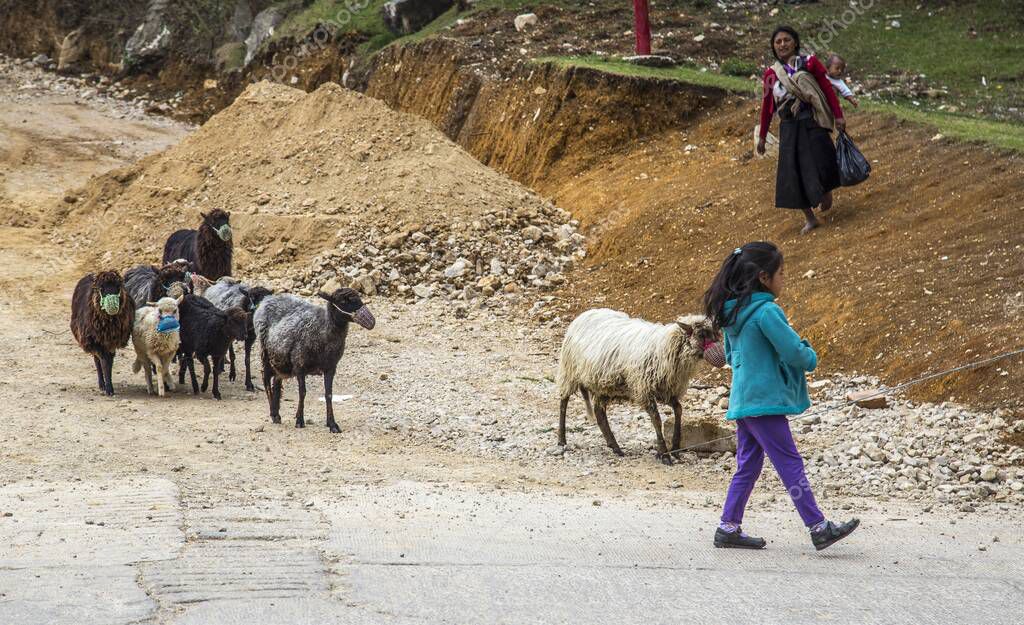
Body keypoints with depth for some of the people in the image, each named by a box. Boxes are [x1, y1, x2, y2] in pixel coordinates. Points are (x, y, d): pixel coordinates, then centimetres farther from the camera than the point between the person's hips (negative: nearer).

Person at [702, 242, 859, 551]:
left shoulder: (733, 311, 9)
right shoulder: (766, 311, -18)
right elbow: (795, 352, -18)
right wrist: (810, 358, 3)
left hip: (742, 399, 9)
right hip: (765, 401, -9)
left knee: (747, 466, 14)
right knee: (790, 464, -5)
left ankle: (729, 528, 16)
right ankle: (819, 528, -2)